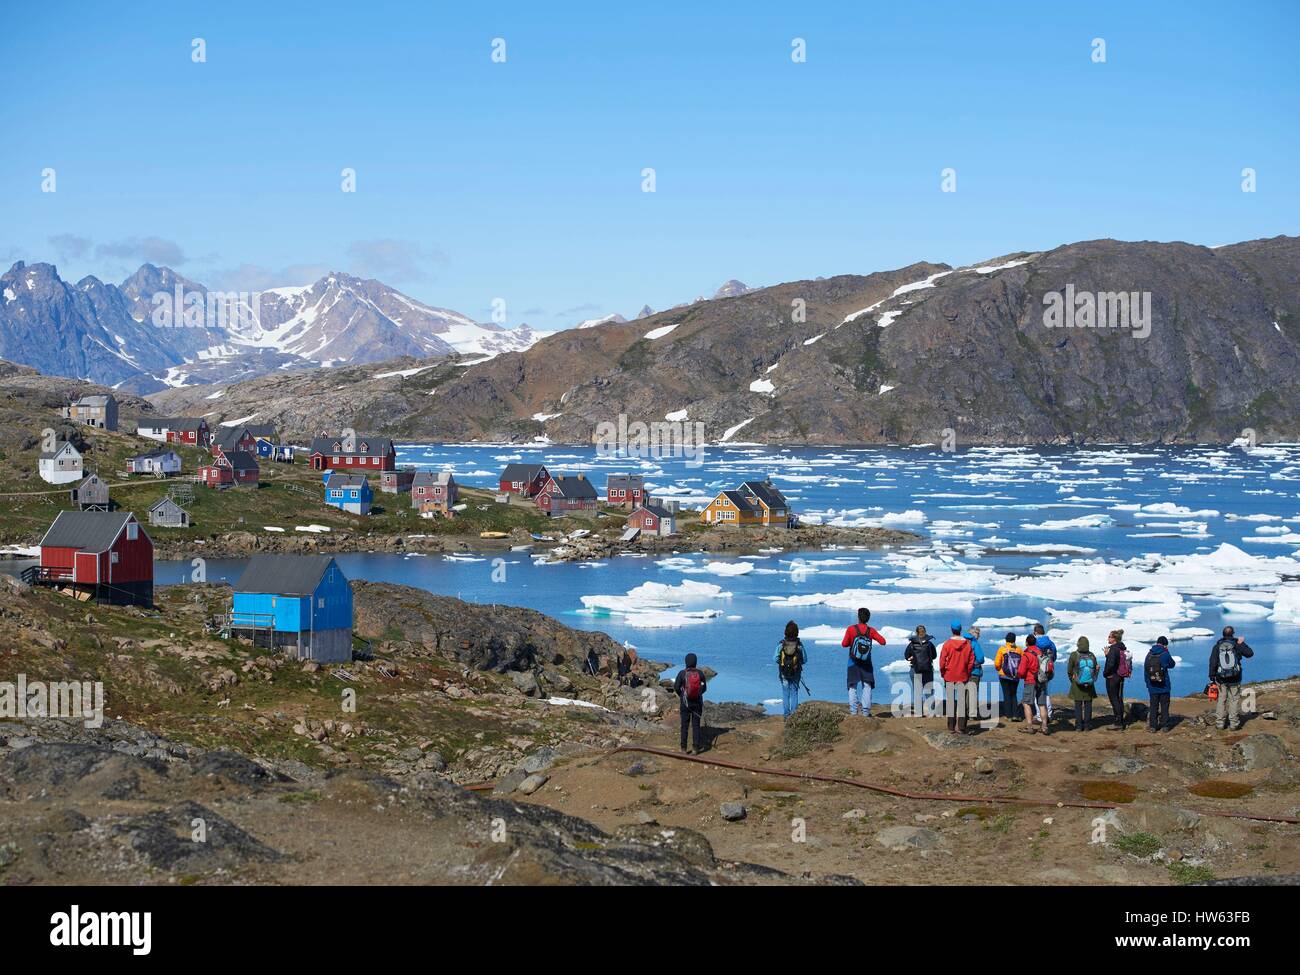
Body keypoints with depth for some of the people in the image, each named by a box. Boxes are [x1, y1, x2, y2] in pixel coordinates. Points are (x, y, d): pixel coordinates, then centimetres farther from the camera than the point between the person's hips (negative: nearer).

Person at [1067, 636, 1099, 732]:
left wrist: (1072, 679, 13)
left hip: (1077, 685, -2)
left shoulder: (1074, 655, -13)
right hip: (1089, 686, 2)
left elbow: (1069, 671, -6)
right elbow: (1095, 669, 0)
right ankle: (1087, 726, 12)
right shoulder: (1092, 656, -8)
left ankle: (1079, 726, 6)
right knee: (1088, 705, 10)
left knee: (1078, 705, 6)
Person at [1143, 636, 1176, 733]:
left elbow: (1145, 670, 7)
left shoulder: (1149, 654, 1)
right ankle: (1165, 725, 9)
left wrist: (1147, 683, 17)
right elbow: (1172, 665, 8)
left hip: (1152, 686, 2)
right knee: (1164, 705, 8)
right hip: (1164, 686, -2)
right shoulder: (1165, 654, -10)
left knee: (1153, 706, 7)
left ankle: (1152, 726, 3)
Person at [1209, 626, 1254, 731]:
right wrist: (1242, 644, 15)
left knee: (1221, 700, 8)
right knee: (1234, 700, 4)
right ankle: (1234, 723, 2)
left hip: (1221, 679, 1)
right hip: (1235, 679, -1)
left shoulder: (1217, 646, 0)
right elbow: (1250, 653, 4)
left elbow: (1212, 663, -2)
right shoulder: (1237, 645, -4)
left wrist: (1212, 677, 2)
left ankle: (1220, 723, 9)